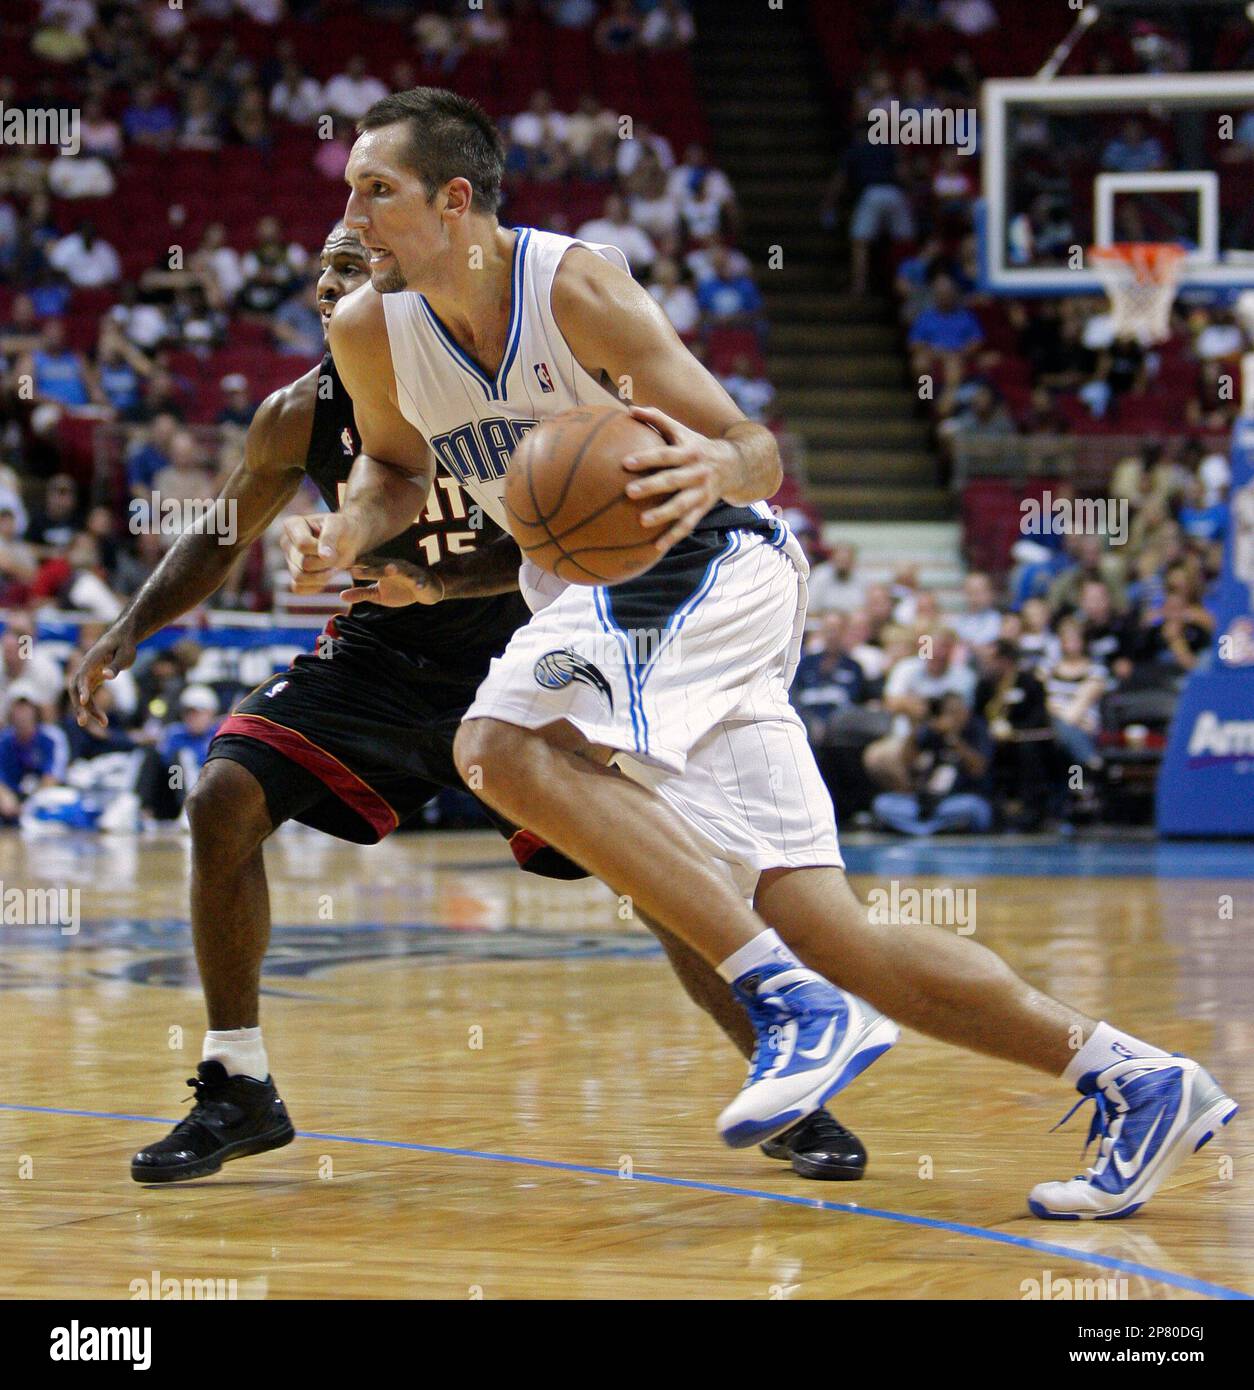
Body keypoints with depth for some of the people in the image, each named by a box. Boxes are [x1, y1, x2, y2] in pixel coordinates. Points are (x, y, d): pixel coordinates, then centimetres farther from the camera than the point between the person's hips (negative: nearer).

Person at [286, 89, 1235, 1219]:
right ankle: (1133, 1079, 5)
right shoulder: (371, 332, -2)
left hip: (714, 566, -7)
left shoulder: (575, 284, -18)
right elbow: (394, 460, 19)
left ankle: (797, 1003, -30)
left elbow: (756, 452, -15)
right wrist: (351, 534, -3)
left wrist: (715, 469, -39)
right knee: (829, 933, 0)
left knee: (506, 748, -31)